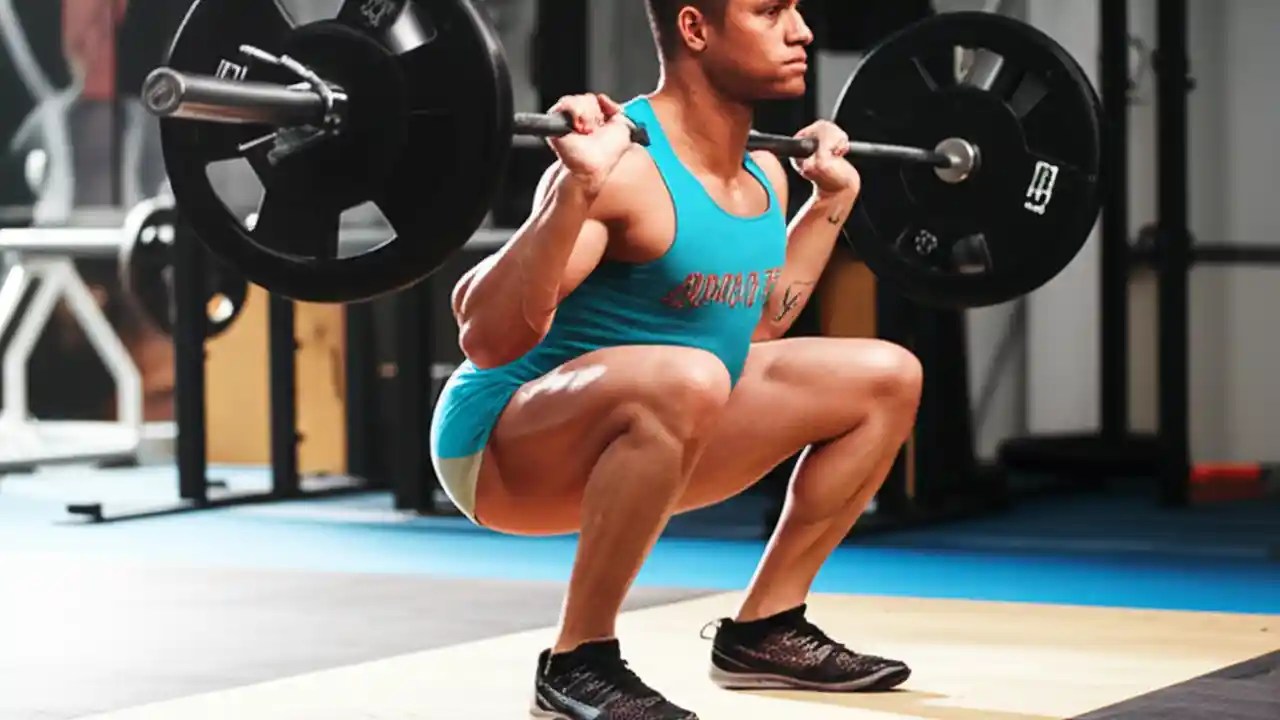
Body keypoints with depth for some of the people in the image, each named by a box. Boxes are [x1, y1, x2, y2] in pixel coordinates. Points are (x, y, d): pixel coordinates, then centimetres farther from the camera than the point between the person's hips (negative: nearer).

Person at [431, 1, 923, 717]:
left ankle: (764, 630, 14)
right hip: (501, 448, -9)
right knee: (684, 379, -40)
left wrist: (833, 196, 19)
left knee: (886, 378, 10)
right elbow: (487, 339, -30)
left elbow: (752, 327, 19)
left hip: (641, 443, 9)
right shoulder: (627, 170, -24)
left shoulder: (764, 174, 4)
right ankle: (579, 661, -23)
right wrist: (576, 187, -39)